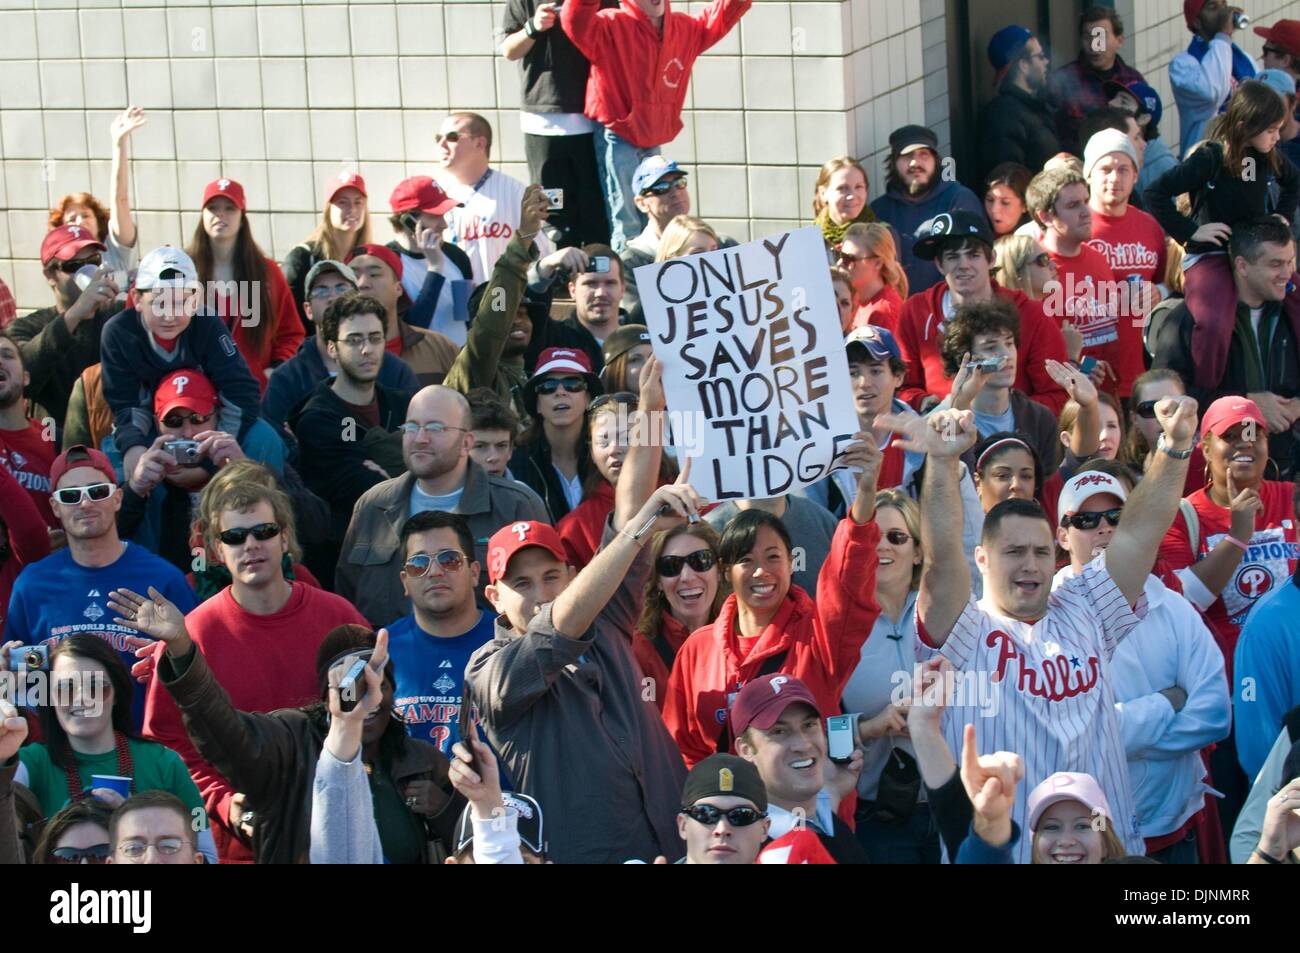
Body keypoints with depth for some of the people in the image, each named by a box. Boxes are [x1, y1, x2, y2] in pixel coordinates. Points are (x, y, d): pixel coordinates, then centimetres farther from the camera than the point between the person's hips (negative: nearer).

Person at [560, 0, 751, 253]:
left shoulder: (683, 29, 5)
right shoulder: (612, 26, -16)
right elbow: (576, 23, -35)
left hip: (652, 142, 7)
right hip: (617, 140, -7)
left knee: (652, 224, 16)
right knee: (625, 224, -8)